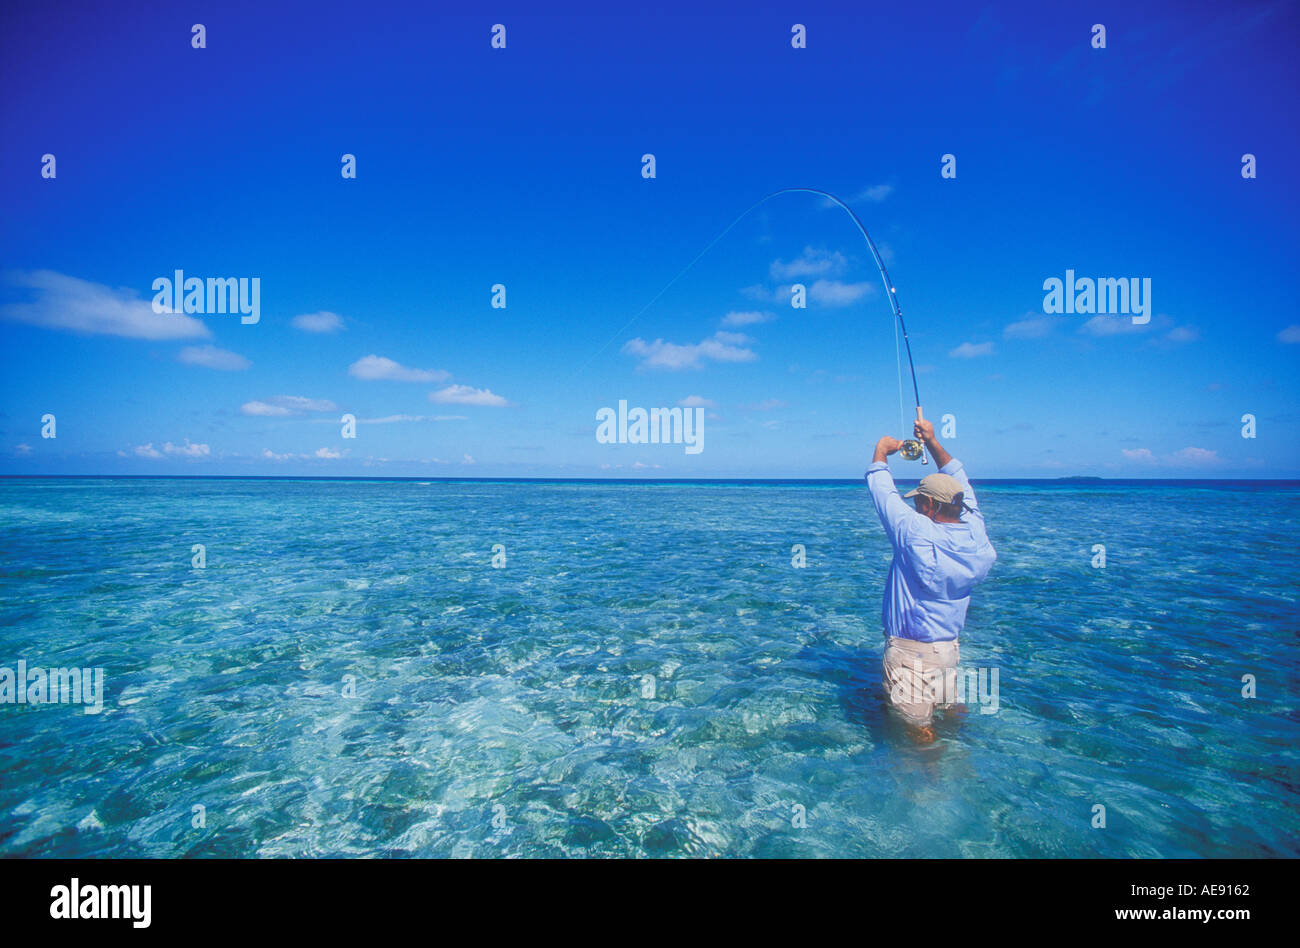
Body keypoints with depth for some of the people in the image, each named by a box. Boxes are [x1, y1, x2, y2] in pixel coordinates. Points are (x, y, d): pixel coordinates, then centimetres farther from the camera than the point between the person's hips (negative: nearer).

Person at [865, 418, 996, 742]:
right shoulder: (975, 533, -5)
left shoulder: (918, 534, -23)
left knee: (920, 733, 6)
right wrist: (933, 443, 16)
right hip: (950, 649, 7)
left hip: (910, 652, -7)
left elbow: (884, 493, -11)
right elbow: (960, 486, 11)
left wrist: (880, 452, 5)